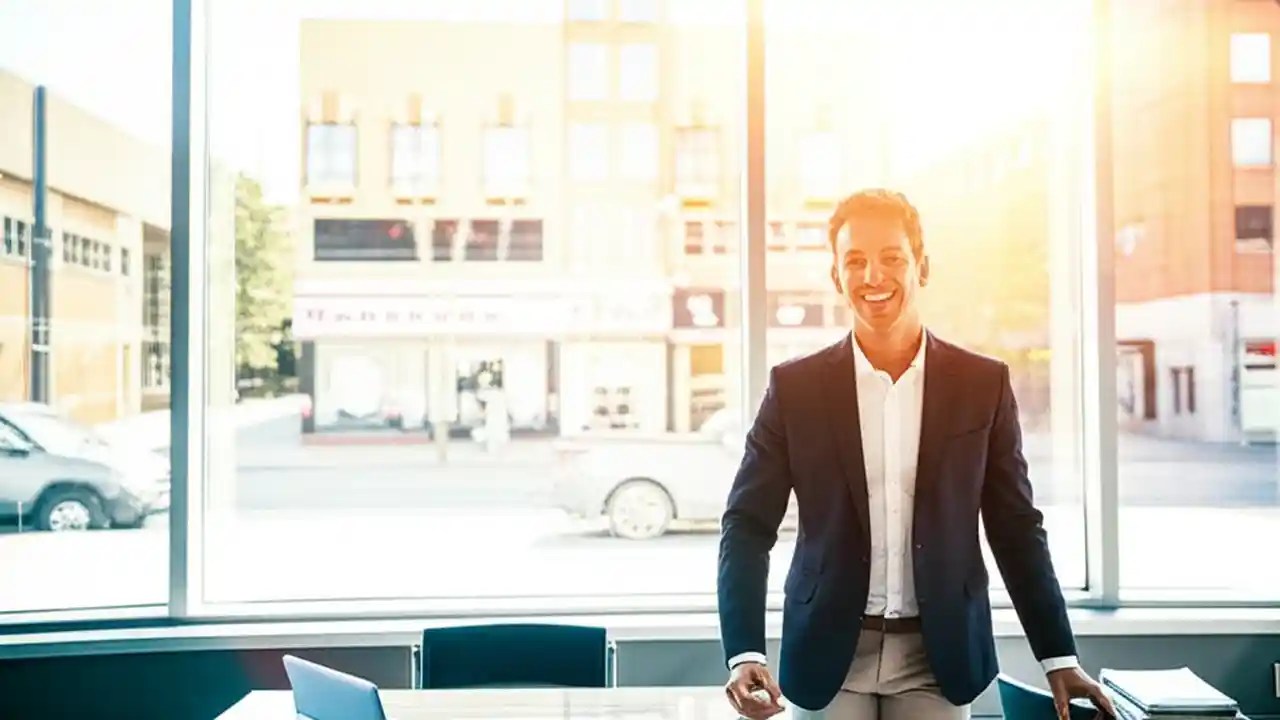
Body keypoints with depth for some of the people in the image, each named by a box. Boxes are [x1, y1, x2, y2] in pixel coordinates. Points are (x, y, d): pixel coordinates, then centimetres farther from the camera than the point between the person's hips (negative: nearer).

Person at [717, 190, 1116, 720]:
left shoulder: (984, 385, 0)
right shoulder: (795, 387, -2)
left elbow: (1017, 530, 5)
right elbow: (748, 526, -4)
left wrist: (1059, 658, 2)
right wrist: (744, 654, -15)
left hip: (938, 659, 1)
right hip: (830, 657, 0)